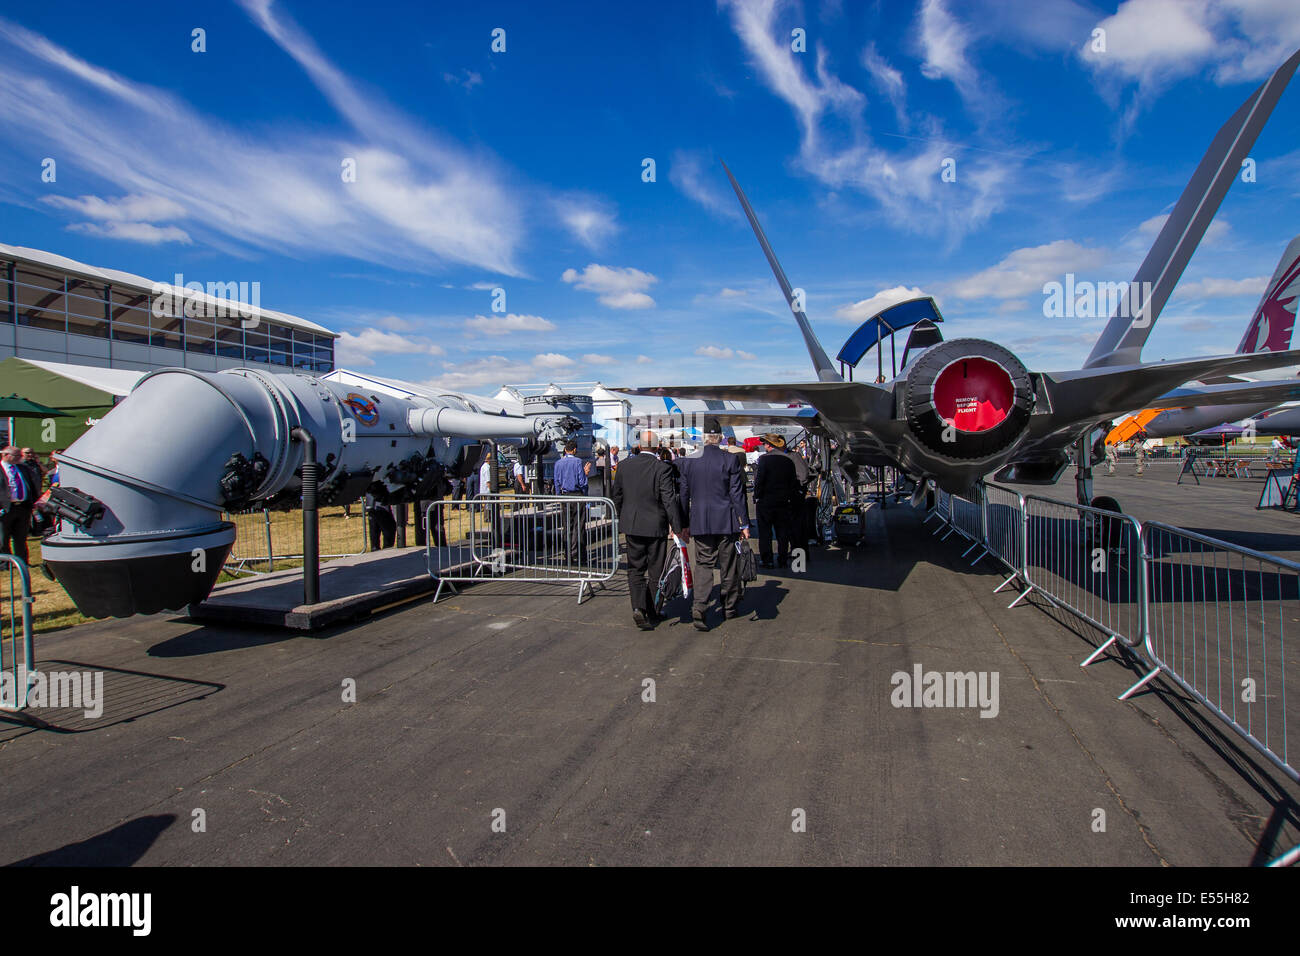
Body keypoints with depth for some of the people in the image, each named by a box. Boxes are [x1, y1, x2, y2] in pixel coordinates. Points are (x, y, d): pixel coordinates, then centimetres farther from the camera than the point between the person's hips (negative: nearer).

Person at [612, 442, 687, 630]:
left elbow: (617, 497, 7)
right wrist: (678, 528, -13)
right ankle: (652, 612, 20)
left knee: (635, 569, 11)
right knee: (656, 571, 11)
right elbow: (670, 500, -17)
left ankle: (638, 608, -8)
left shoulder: (624, 466, -1)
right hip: (656, 526, -3)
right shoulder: (662, 468, -14)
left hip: (631, 526, 3)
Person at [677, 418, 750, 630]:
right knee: (728, 565, 13)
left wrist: (683, 524, 11)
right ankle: (729, 607, 27)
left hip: (699, 522, 1)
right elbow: (737, 494, -6)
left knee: (703, 564, 8)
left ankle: (699, 608, -10)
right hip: (726, 521, -1)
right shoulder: (730, 460, -8)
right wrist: (744, 523, 1)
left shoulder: (686, 461, -2)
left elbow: (683, 495, 3)